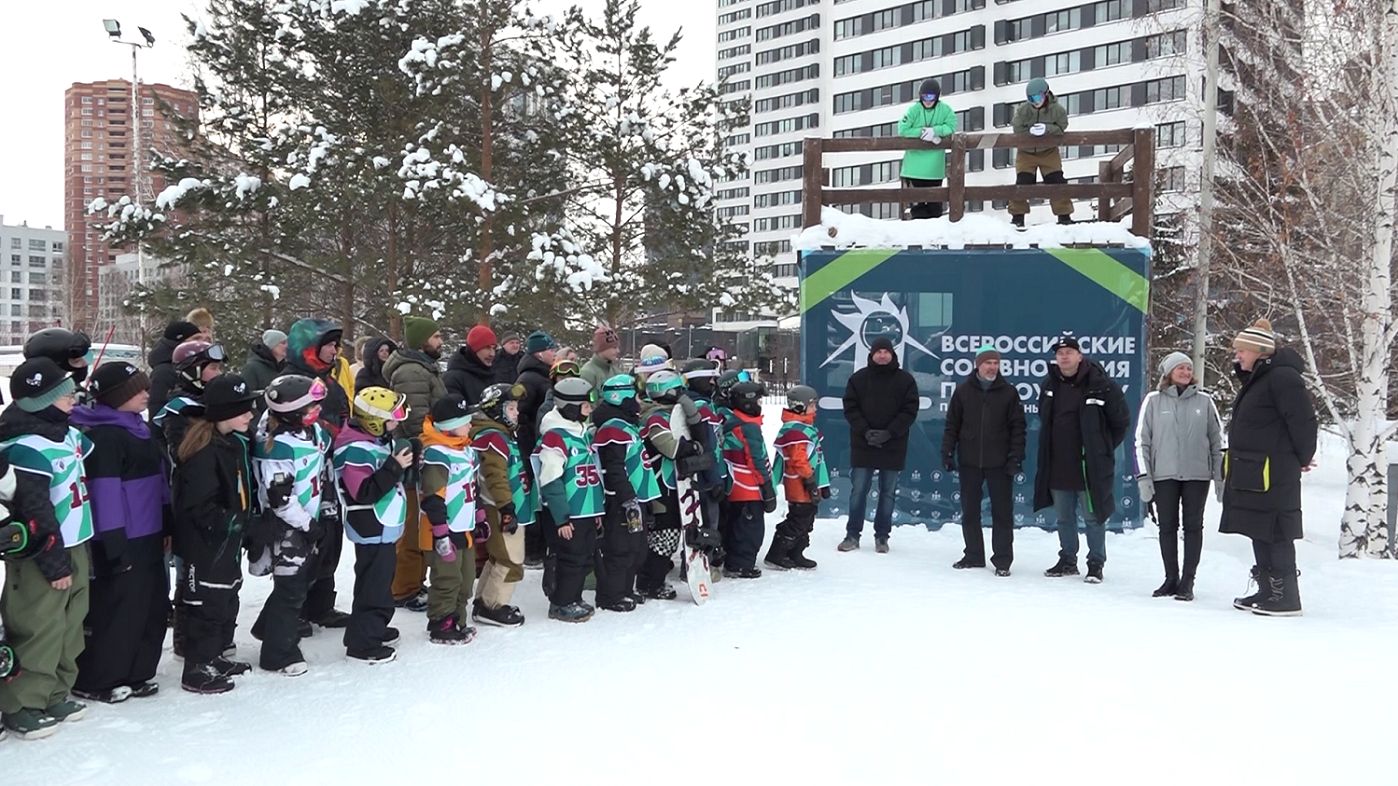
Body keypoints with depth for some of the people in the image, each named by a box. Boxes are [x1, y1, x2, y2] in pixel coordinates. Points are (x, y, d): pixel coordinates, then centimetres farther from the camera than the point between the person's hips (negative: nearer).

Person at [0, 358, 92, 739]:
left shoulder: (70, 434, 8)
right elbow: (35, 512, -21)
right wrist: (55, 563, -18)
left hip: (74, 549, 9)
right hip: (40, 558, -9)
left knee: (70, 625, 15)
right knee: (40, 629, -2)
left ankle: (54, 694, 28)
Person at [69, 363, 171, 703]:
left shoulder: (137, 427, 12)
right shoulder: (104, 435, -17)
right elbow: (105, 493, -21)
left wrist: (167, 524, 19)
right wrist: (116, 546, -21)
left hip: (148, 536, 9)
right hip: (122, 540, -9)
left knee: (153, 606, 14)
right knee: (119, 609, 0)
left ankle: (135, 674, 25)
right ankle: (93, 681, 15)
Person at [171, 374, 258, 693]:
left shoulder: (235, 442, 7)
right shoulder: (204, 450, -24)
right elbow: (196, 504, -26)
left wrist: (243, 524, 15)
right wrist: (226, 523, -20)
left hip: (228, 541, 10)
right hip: (205, 545, -10)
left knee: (227, 597, 20)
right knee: (207, 602, -1)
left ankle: (215, 655, 35)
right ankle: (197, 669, 11)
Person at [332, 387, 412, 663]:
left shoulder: (381, 439, 8)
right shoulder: (356, 450, -23)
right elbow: (365, 492, -28)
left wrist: (404, 460, 6)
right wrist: (394, 467, -27)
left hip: (384, 526, 10)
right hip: (371, 529, -10)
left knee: (383, 578, 21)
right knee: (373, 583, -4)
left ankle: (375, 627, 37)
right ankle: (362, 642, 6)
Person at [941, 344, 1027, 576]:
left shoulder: (1009, 392, 1)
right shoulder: (963, 390, 3)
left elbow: (1017, 427, 0)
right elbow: (952, 424, 6)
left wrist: (1016, 456, -7)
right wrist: (947, 452, 0)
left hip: (999, 462, -2)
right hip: (969, 461, 2)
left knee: (1002, 511, 2)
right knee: (970, 511, 9)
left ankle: (1002, 559, 9)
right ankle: (973, 555, 21)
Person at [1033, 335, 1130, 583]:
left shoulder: (1101, 385, -11)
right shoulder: (1049, 385, 6)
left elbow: (1121, 421, -2)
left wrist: (1103, 449, 1)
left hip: (1089, 467, -5)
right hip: (1057, 467, 5)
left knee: (1094, 518, 3)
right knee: (1064, 518, 15)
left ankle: (1096, 564, 13)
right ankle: (1068, 560, 27)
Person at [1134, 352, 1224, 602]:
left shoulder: (1204, 401, 4)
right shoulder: (1154, 400, 1)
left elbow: (1217, 441, 10)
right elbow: (1141, 440, 2)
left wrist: (1221, 478, 9)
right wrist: (1144, 477, -3)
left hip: (1197, 475, 0)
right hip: (1164, 475, 0)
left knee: (1193, 526, 2)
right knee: (1167, 527, 6)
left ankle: (1187, 581, 9)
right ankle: (1171, 579, 17)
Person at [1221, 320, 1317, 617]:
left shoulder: (1282, 377, -15)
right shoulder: (1256, 378, 17)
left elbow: (1303, 421, -16)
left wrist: (1303, 459, -4)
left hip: (1273, 475, -10)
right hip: (1251, 473, 10)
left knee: (1276, 536, -5)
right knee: (1259, 535, 15)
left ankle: (1286, 597, 2)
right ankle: (1267, 591, 24)